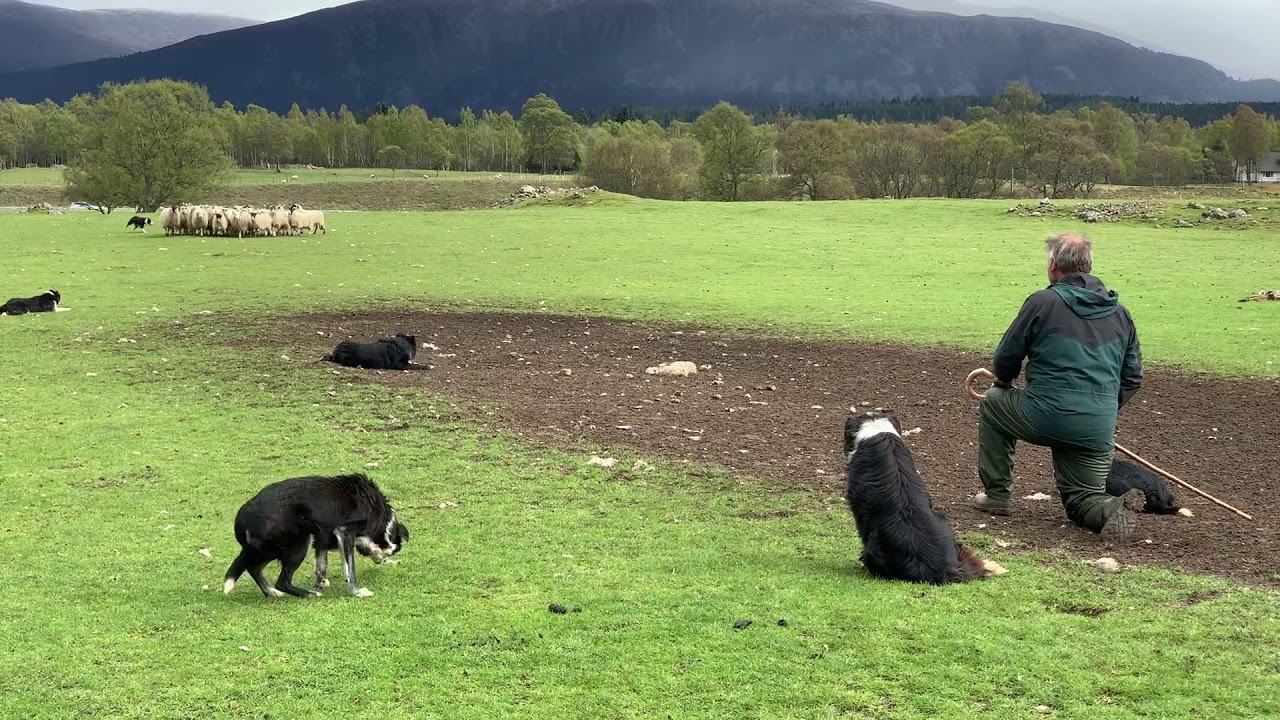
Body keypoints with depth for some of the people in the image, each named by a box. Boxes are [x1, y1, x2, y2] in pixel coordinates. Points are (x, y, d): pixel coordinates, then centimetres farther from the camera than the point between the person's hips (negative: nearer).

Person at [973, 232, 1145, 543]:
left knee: (992, 403, 26)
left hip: (1046, 417, -4)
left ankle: (997, 494, 25)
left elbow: (1005, 361, 4)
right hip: (1098, 431, 4)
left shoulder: (1042, 302, -3)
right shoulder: (1120, 313, 12)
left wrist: (1004, 382, 26)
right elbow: (1132, 377, 17)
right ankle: (1114, 509, -16)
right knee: (1082, 500, 19)